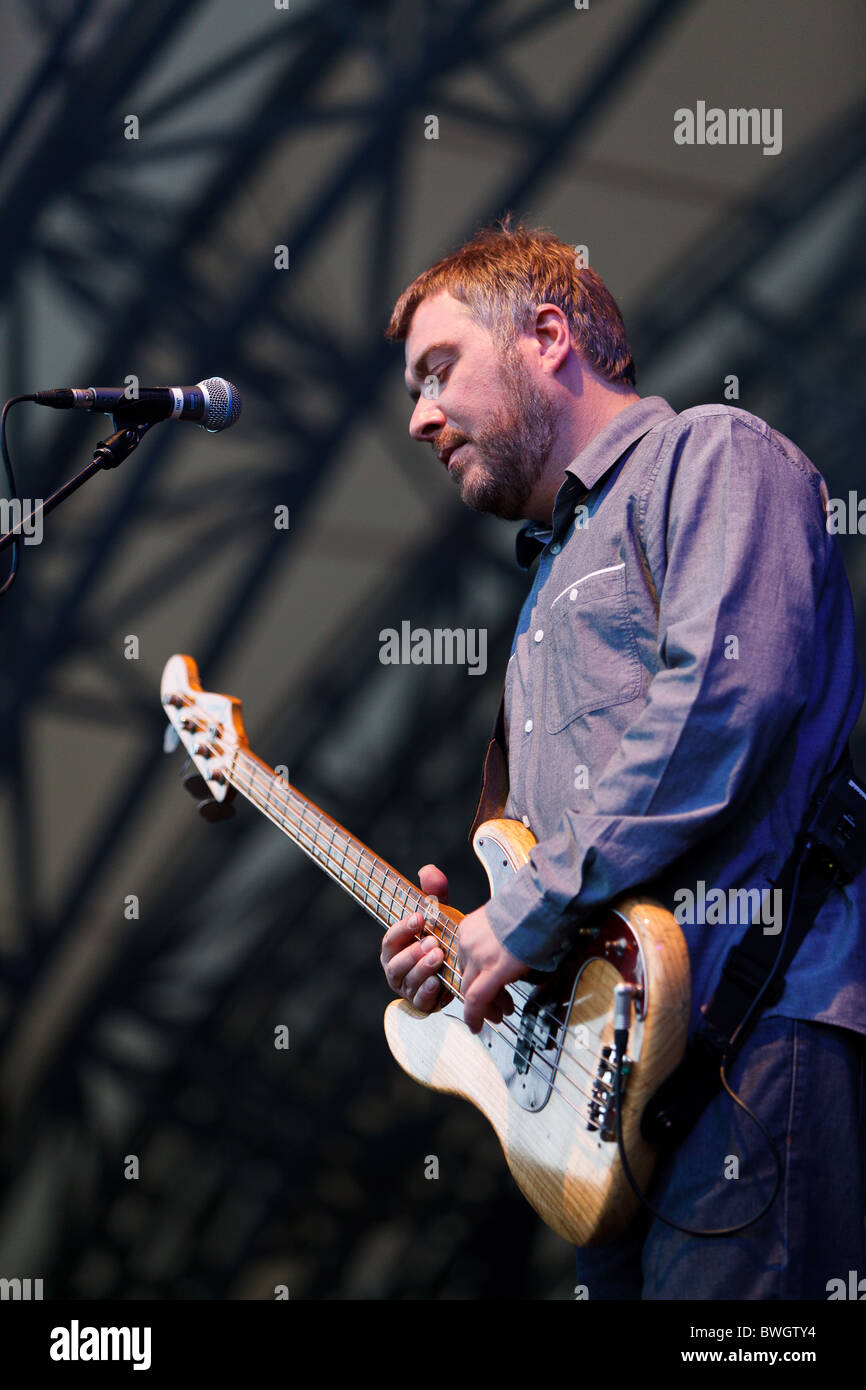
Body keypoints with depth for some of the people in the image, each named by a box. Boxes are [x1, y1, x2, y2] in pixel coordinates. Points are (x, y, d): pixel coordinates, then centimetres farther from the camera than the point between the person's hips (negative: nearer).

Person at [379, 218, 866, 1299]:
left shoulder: (709, 458, 2)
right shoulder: (553, 571, 32)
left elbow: (727, 693, -17)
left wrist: (529, 912, -13)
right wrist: (470, 931, 11)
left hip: (749, 1034, -9)